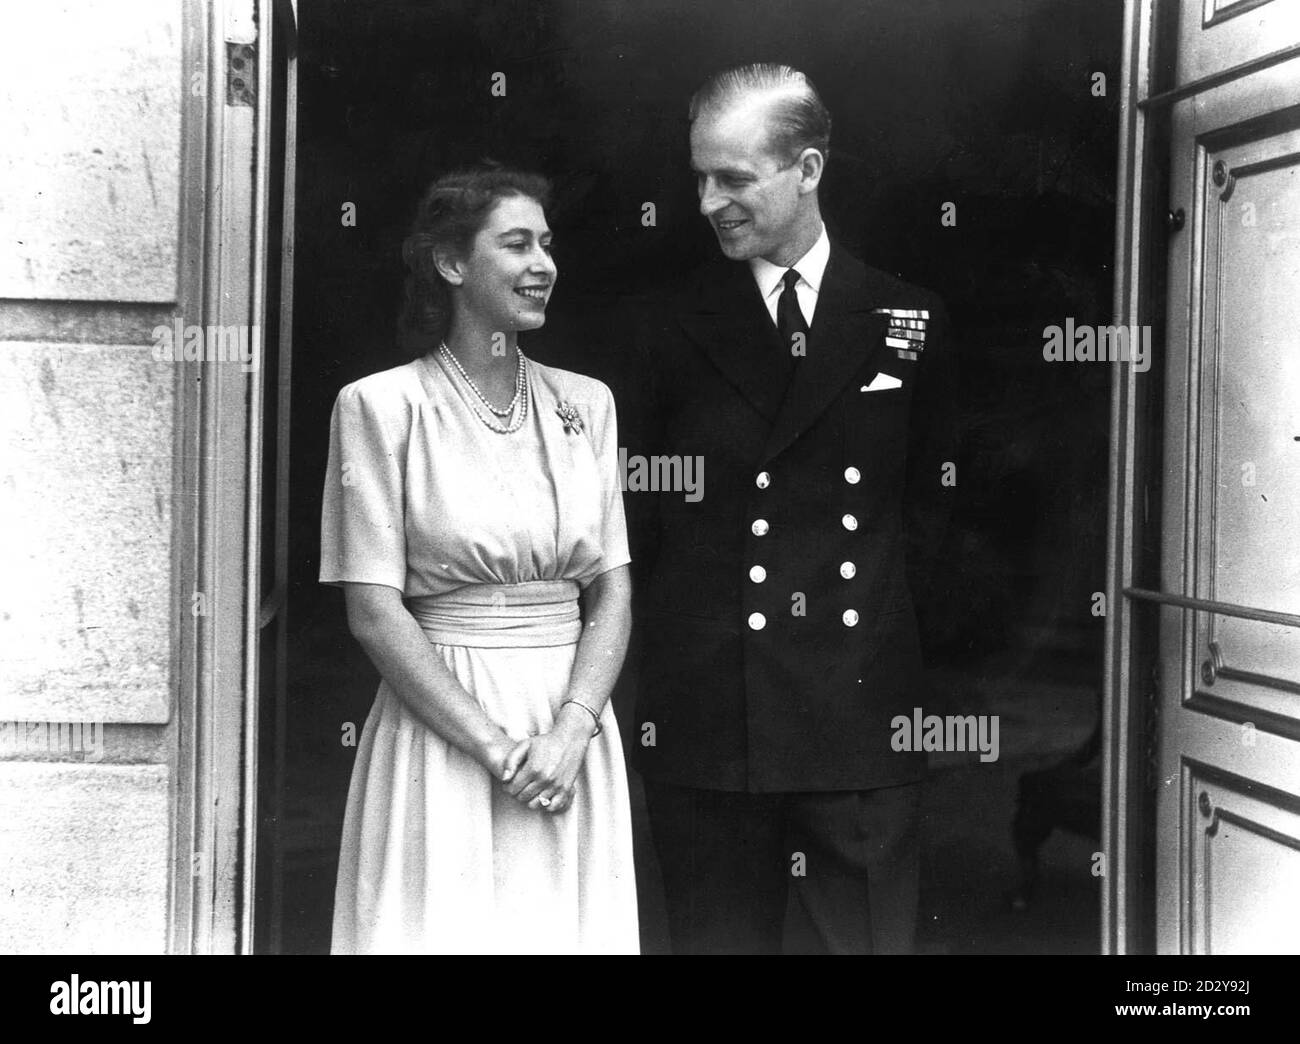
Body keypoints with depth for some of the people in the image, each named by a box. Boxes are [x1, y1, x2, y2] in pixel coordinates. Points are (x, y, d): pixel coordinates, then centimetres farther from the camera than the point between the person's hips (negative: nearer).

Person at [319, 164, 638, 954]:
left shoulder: (586, 403, 7)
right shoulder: (383, 405, -5)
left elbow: (613, 591, 5)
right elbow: (374, 612, -9)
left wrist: (571, 730, -10)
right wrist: (494, 745, -13)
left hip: (573, 728, 4)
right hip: (442, 732, -3)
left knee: (573, 932, 10)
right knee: (447, 928, 4)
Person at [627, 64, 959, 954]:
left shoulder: (911, 322, 5)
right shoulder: (673, 329, 3)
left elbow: (929, 499, 11)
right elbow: (644, 509, 7)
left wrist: (872, 608, 4)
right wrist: (696, 621, 1)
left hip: (862, 709, 1)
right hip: (706, 707, 0)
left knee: (864, 935, 7)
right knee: (719, 930, 10)